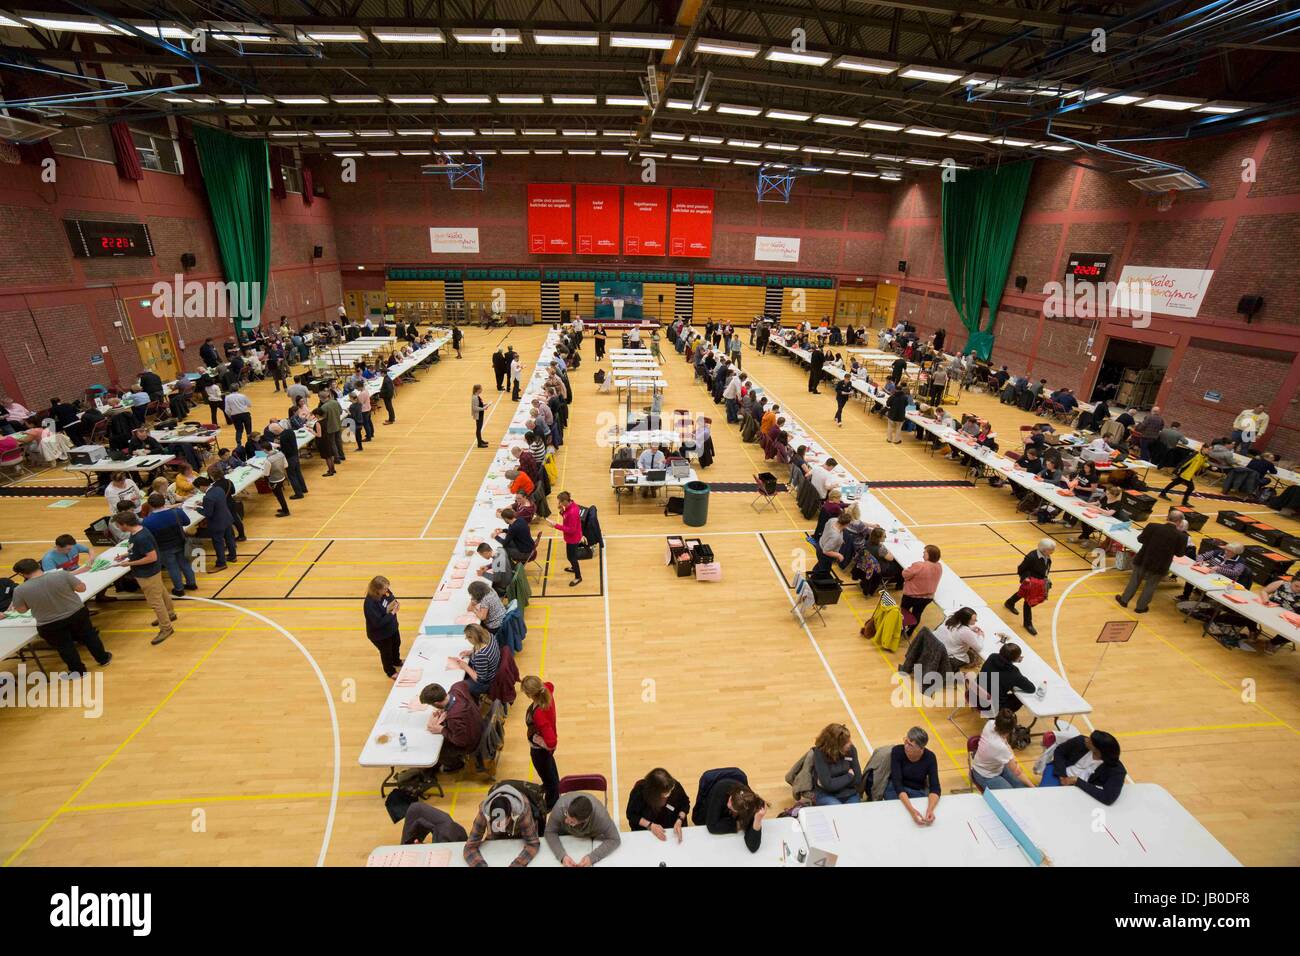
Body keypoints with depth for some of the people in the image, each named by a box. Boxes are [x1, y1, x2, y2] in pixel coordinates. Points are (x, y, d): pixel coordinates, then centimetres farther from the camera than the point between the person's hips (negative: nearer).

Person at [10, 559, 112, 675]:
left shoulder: (20, 590, -17)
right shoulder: (61, 574, -18)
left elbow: (21, 610, -2)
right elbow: (82, 588, -9)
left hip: (49, 625, -1)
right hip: (77, 613, 1)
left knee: (64, 646, 19)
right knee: (89, 636, 22)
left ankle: (78, 670, 30)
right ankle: (103, 659, 35)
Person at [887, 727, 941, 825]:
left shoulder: (929, 757, -16)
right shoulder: (897, 751, -22)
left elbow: (935, 787, -21)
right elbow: (897, 783, -27)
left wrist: (930, 809, -41)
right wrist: (911, 810, -42)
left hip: (918, 792, 2)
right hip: (896, 789, -2)